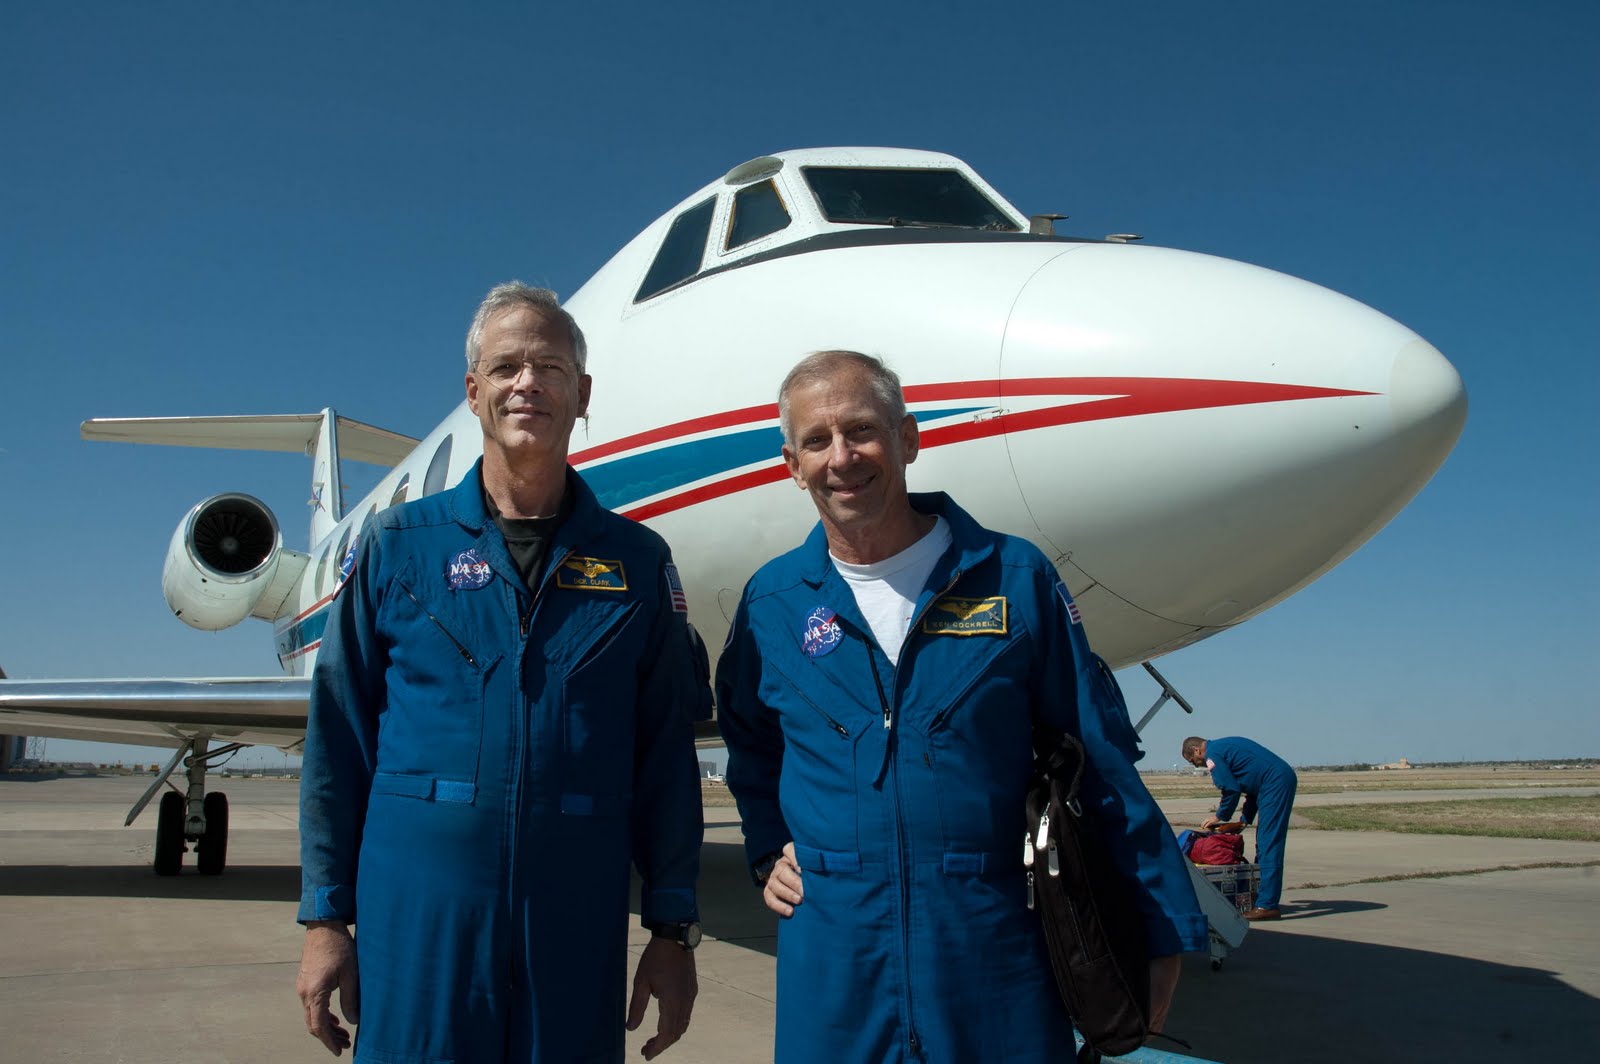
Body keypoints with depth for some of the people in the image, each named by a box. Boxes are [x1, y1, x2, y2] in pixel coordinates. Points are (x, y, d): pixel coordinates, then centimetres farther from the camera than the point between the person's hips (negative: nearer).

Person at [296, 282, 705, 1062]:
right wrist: (324, 916, 1)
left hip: (577, 921, 1)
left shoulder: (636, 561, 4)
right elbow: (337, 741, 4)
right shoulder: (397, 545, 3)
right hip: (420, 908, 0)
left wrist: (672, 929, 2)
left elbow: (665, 758, 4)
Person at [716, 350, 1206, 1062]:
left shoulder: (1014, 578, -3)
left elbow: (1103, 762, 1)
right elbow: (749, 748, 21)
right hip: (833, 970, 2)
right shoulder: (771, 603, 2)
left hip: (998, 963, -1)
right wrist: (767, 850, 7)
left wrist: (1165, 930, 2)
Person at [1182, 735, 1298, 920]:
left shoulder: (1212, 754, -5)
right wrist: (1244, 820, 22)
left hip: (1275, 784, -10)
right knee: (1264, 844, 14)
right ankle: (1261, 896, 18)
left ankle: (1267, 905, -12)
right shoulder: (1224, 746, 24)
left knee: (1268, 844, -11)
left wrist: (1220, 817, 5)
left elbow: (1231, 789, -10)